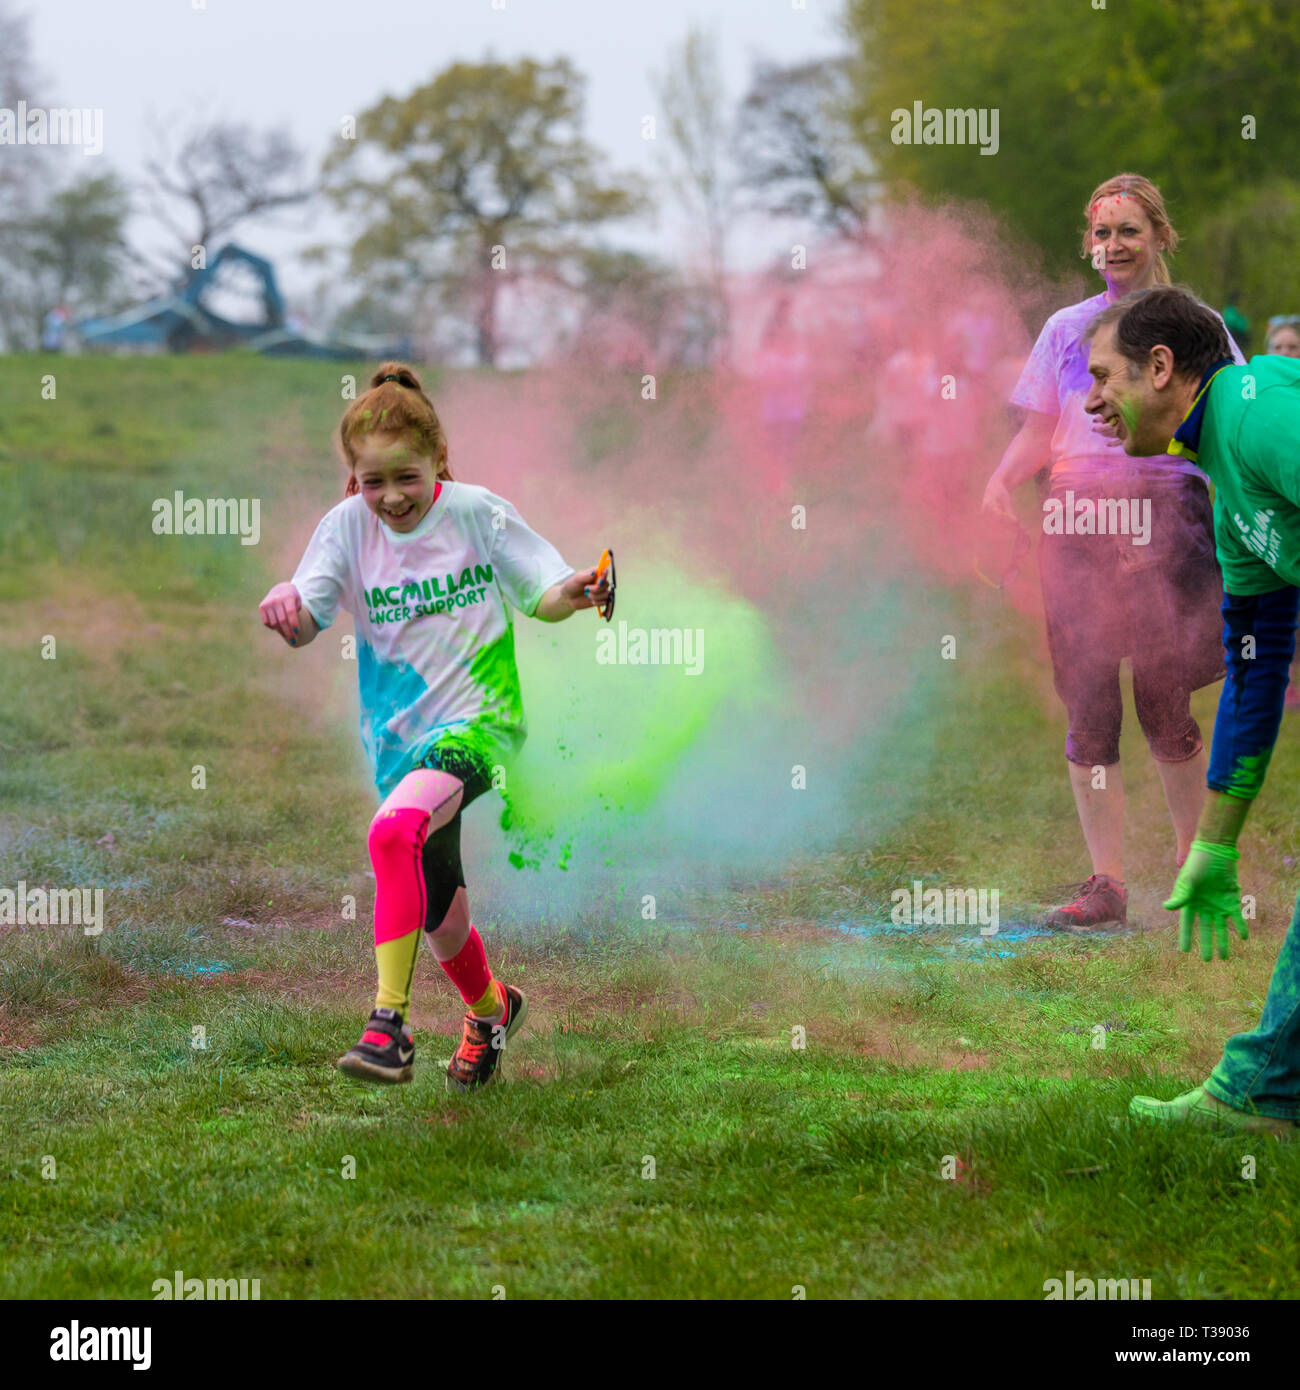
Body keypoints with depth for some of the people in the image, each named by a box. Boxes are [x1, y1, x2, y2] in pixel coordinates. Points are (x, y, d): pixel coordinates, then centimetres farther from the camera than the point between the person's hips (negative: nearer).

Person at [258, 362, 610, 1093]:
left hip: (475, 720, -5)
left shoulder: (478, 512, -8)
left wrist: (575, 593, -22)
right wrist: (286, 604, -33)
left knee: (396, 831, -34)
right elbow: (305, 625, -10)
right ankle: (491, 1007, 48)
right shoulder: (348, 526, -2)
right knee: (438, 911, 16)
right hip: (398, 732, 5)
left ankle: (390, 1024, -33)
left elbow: (543, 596, 1)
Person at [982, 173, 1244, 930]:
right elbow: (1038, 432, 16)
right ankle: (1107, 883, 2)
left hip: (1164, 509, -2)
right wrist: (1002, 479, -4)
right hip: (1076, 517, 3)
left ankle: (1197, 869, 14)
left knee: (1163, 704, -3)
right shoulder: (1067, 328, 16)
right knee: (1088, 705, -2)